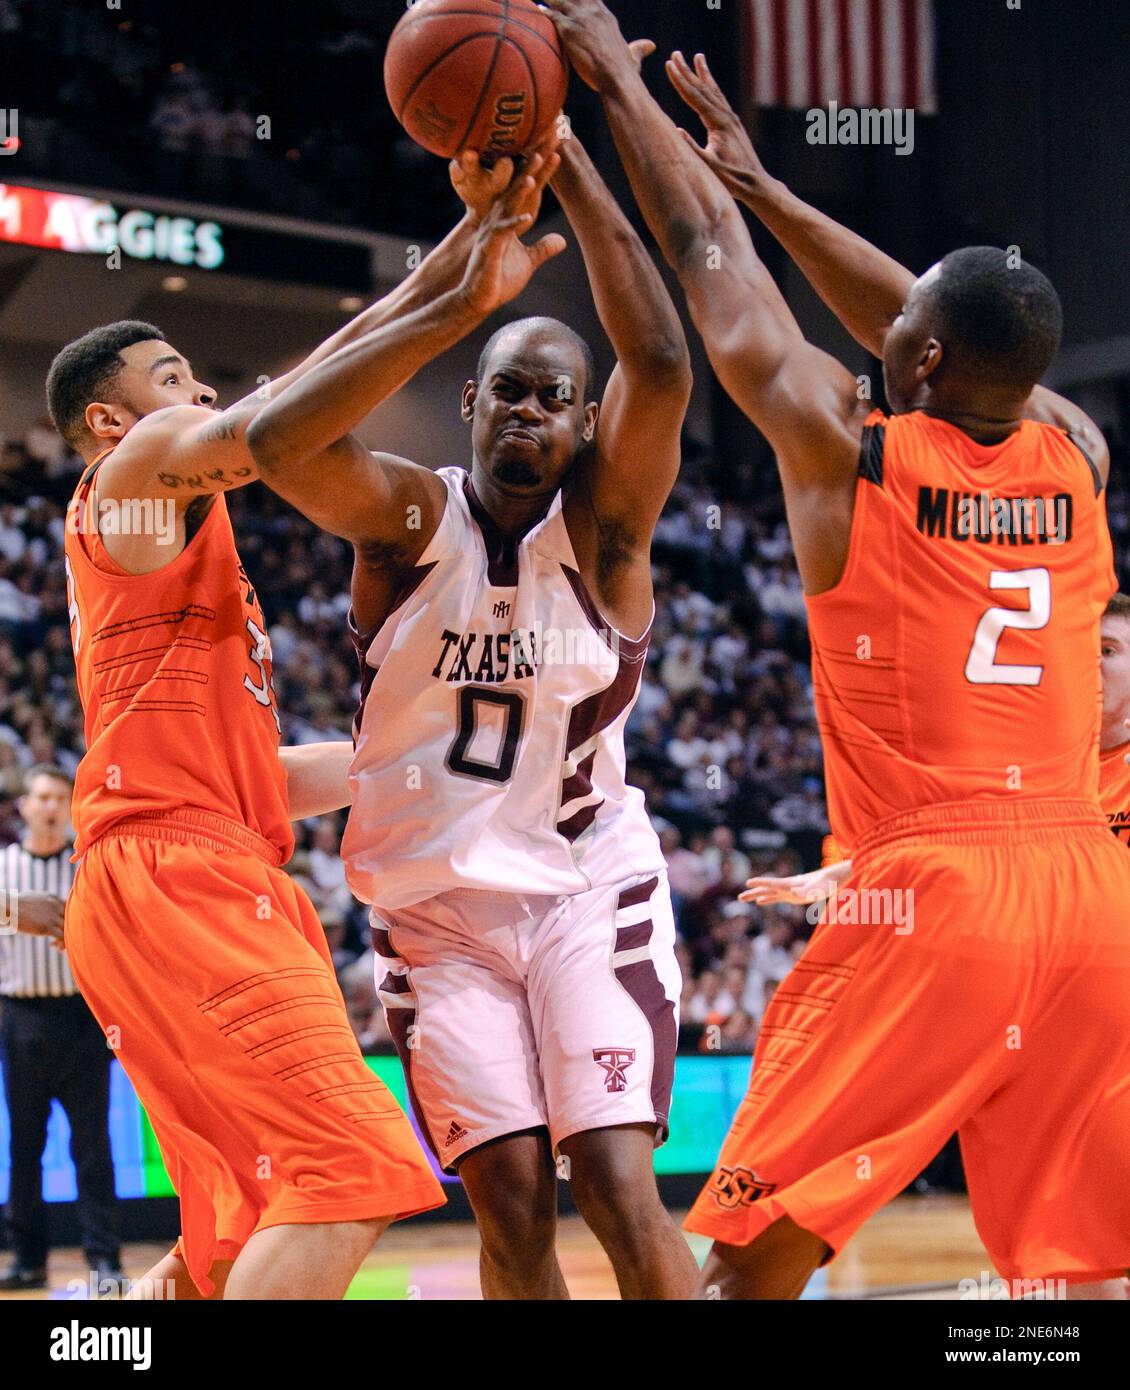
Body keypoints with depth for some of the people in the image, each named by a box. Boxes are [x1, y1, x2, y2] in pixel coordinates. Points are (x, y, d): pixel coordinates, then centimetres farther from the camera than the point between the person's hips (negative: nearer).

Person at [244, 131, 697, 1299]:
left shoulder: (603, 522, -6)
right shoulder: (411, 517, -6)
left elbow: (661, 369, -25)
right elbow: (275, 443, -28)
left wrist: (568, 165, -30)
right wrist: (459, 308, -36)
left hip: (588, 894, -1)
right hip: (435, 907, 1)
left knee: (617, 1184, -15)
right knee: (510, 1201, -7)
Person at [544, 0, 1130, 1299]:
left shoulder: (848, 452, -2)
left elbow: (708, 261, 9)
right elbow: (972, 337, 27)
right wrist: (760, 181, 36)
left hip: (927, 895, -5)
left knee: (754, 1247, 1)